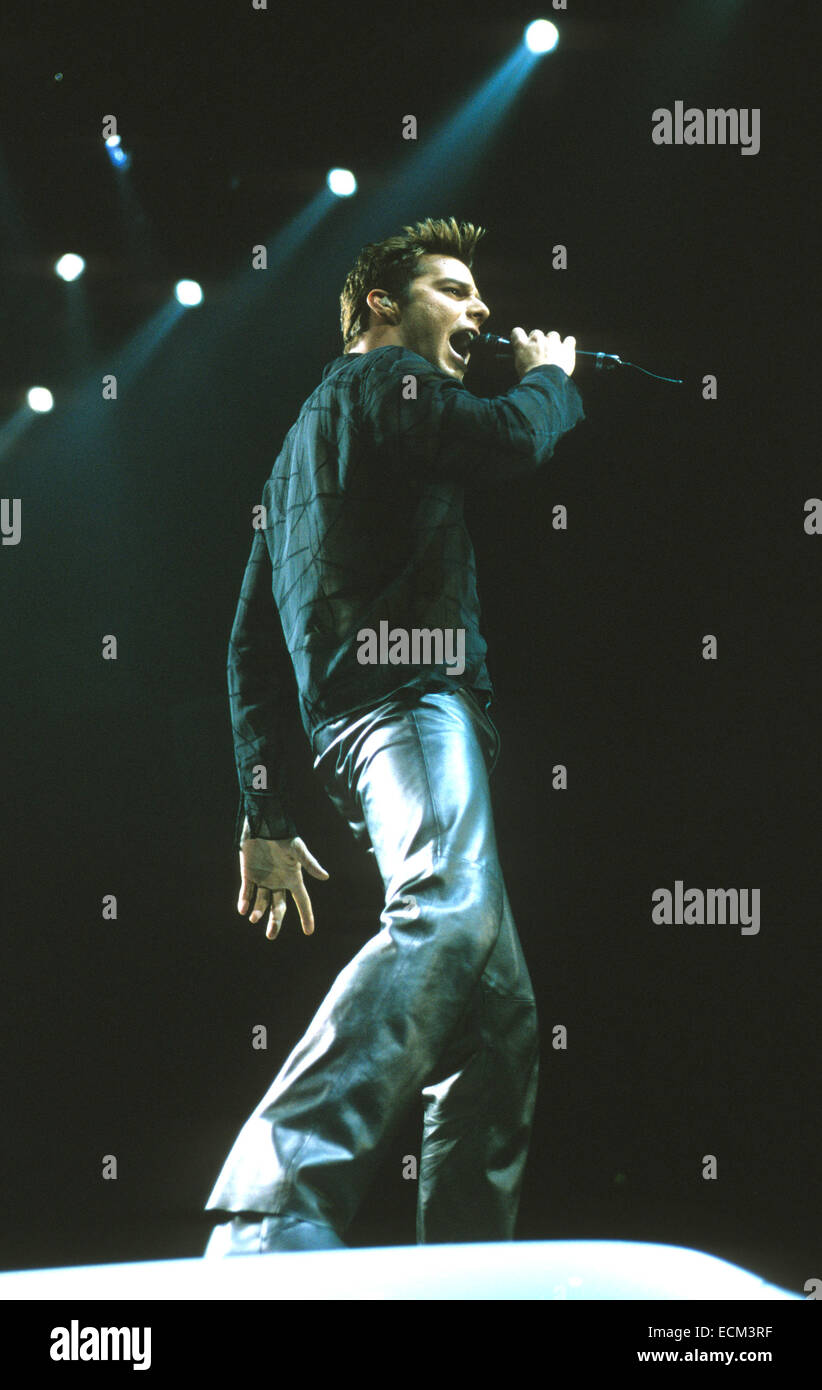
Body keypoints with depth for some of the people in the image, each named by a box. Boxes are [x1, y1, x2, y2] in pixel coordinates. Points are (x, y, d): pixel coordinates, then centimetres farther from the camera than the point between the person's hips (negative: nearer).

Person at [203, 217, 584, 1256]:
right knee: (452, 917, -34)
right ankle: (273, 1214, -45)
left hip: (358, 729, 10)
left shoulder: (311, 432, 35)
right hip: (408, 700, -10)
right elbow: (511, 440, -8)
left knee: (501, 1017, 6)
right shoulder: (378, 378, 9)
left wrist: (264, 812, 24)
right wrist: (550, 375, 17)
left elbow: (251, 641, 30)